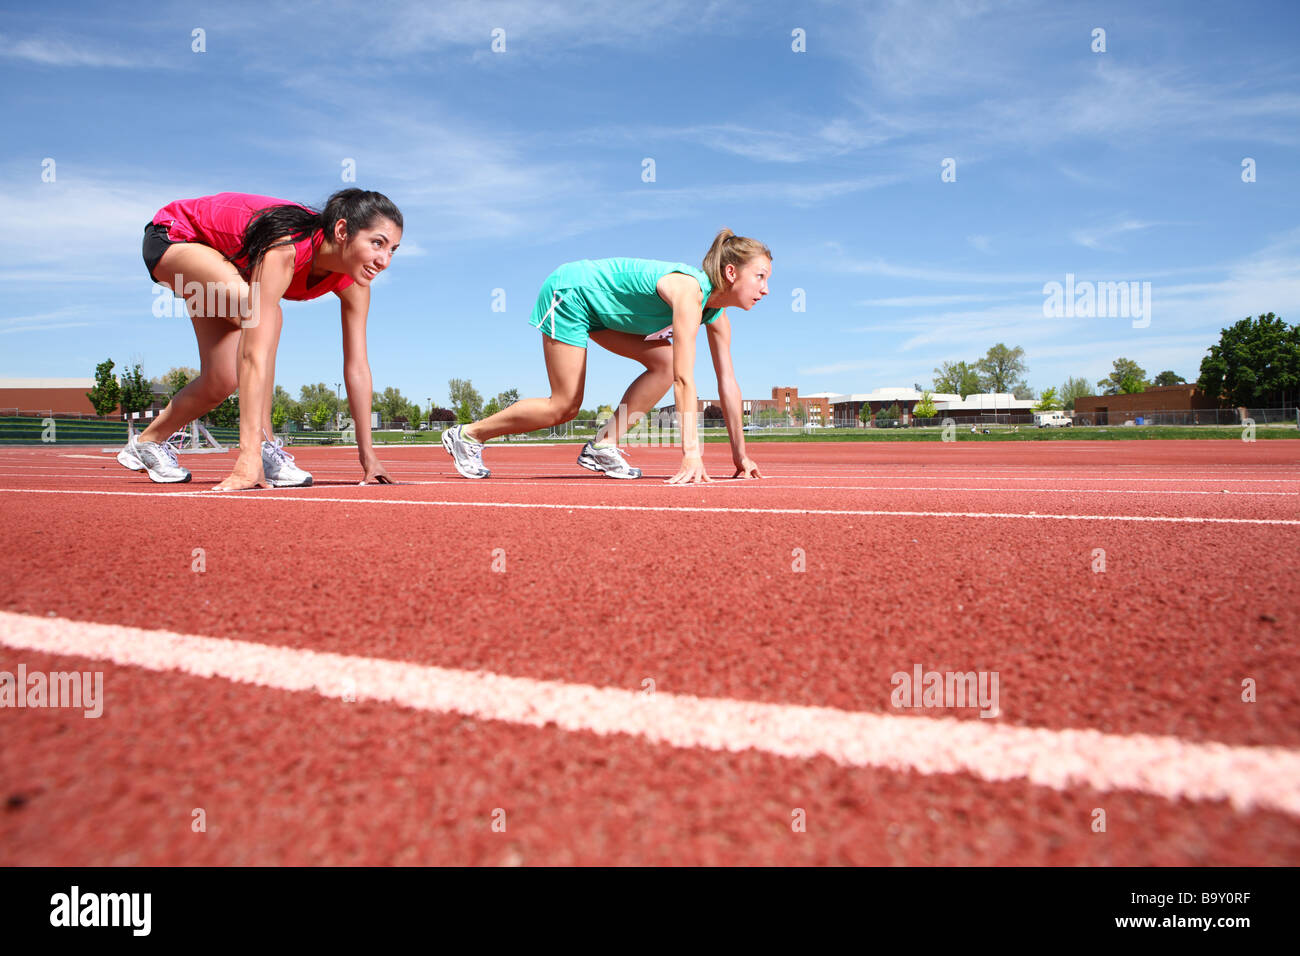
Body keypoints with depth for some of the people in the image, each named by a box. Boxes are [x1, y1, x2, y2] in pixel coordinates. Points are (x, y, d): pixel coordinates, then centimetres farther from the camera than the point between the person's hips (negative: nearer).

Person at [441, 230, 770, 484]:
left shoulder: (717, 311, -5)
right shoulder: (689, 292, -32)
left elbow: (727, 381, -4)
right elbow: (684, 380, -39)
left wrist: (740, 454, -5)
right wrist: (691, 453, -42)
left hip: (600, 304, 8)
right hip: (571, 292, -8)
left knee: (665, 361, -11)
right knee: (564, 407, -5)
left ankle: (602, 446, -5)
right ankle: (467, 434, 12)